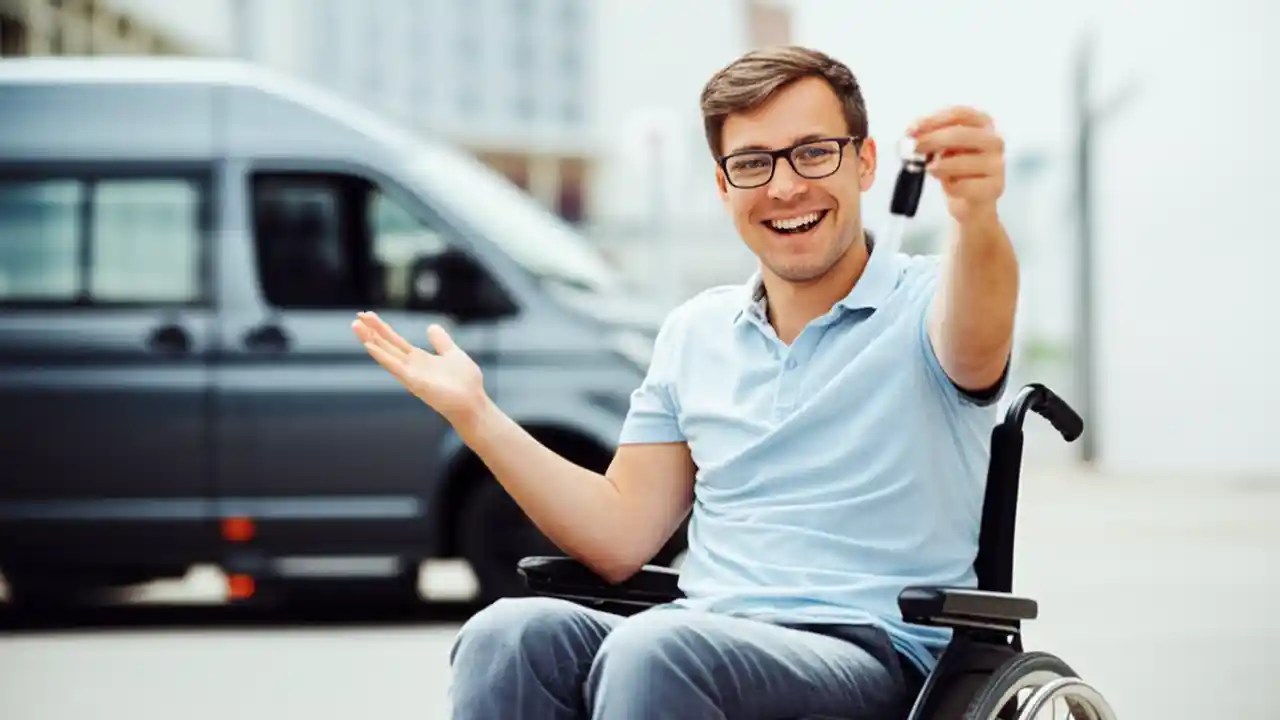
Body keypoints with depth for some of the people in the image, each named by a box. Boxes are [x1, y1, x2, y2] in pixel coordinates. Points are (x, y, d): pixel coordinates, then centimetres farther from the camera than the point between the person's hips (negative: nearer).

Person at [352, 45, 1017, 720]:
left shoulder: (919, 304, 1)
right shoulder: (694, 332, 18)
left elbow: (974, 347, -26)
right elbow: (620, 536, 18)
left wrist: (977, 220, -49)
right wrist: (474, 414, 10)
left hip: (877, 655, -5)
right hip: (700, 637, 5)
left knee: (653, 653, -37)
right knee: (507, 636, -28)